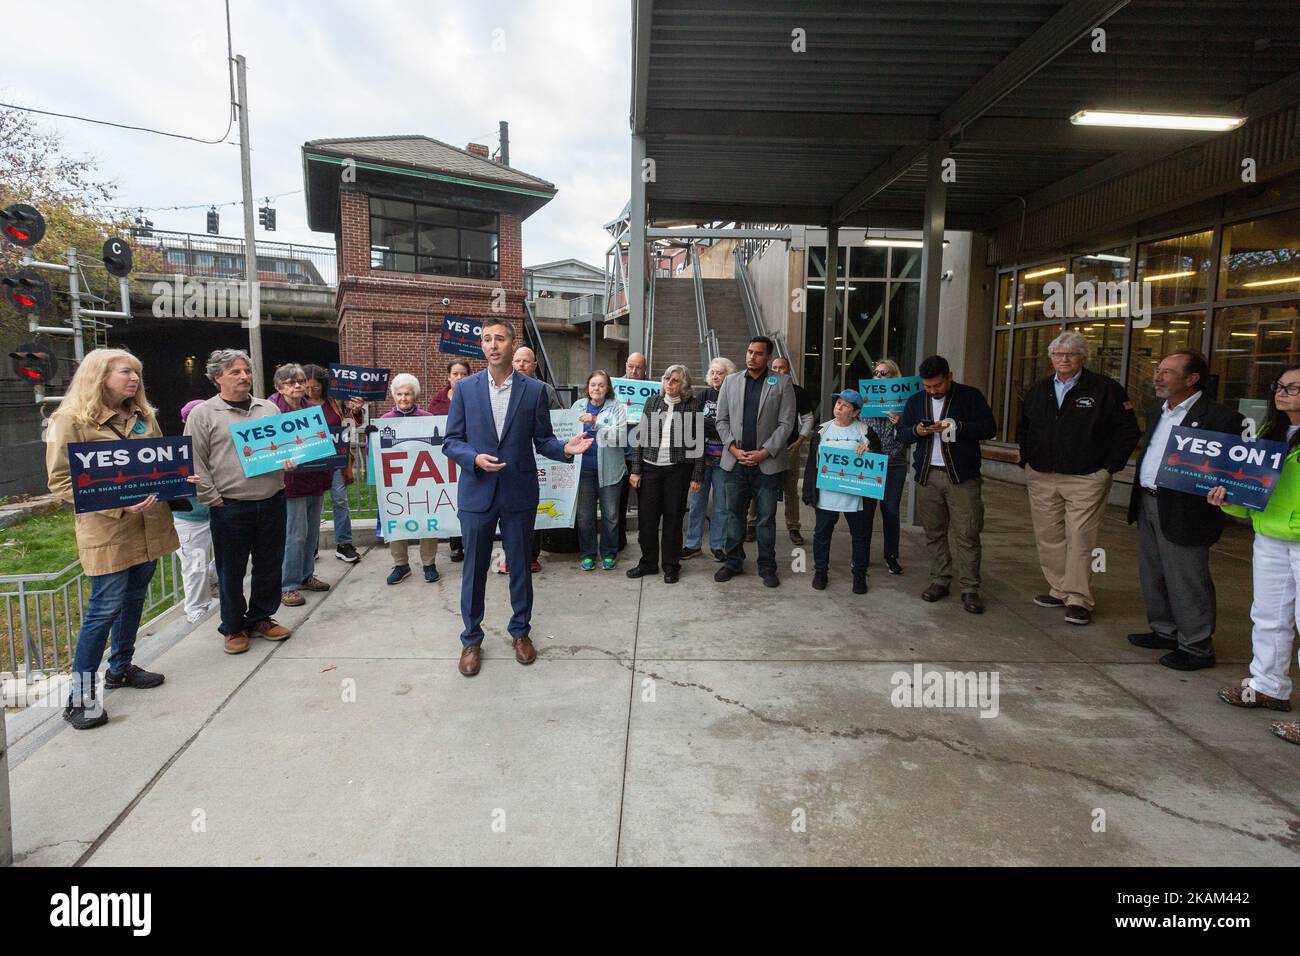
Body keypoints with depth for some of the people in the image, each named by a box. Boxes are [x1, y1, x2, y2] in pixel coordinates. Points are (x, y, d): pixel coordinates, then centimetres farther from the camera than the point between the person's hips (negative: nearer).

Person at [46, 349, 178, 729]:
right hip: (106, 531, -6)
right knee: (106, 607, -4)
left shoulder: (143, 416, 11)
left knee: (134, 599, 16)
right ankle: (81, 694, 8)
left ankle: (120, 667, 33)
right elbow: (61, 482, -11)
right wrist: (116, 501, -22)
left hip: (148, 525, 7)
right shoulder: (71, 420, -8)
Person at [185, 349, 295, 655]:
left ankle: (261, 618, 29)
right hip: (230, 507, -4)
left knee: (270, 566, 12)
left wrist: (289, 460, -3)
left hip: (272, 501, 4)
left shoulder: (269, 409, 11)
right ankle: (233, 627, 22)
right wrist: (213, 500, -8)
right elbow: (195, 464, -3)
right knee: (231, 571, 7)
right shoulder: (203, 414, -1)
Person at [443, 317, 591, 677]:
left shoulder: (534, 390, 0)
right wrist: (475, 458, -17)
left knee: (520, 566, 12)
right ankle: (471, 638, 26)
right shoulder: (465, 388, 1)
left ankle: (520, 631, 31)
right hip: (477, 492, 0)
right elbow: (451, 441, 2)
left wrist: (565, 448, -17)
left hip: (519, 493, 0)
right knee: (475, 569, 9)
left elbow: (542, 440, 4)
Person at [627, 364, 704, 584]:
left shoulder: (692, 406, -2)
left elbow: (698, 441, -3)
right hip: (651, 467, 3)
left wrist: (697, 475, -6)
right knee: (646, 516, 5)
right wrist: (636, 470, 3)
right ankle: (648, 562, 21)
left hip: (678, 469, -3)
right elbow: (641, 436, 7)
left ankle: (671, 566, 18)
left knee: (673, 517, 5)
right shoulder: (652, 402, 6)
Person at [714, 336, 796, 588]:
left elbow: (786, 423, -5)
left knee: (766, 518, 6)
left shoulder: (782, 382, 0)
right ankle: (733, 562, 22)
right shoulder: (731, 381, 7)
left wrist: (765, 452, -12)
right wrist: (734, 449, -6)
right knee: (735, 514, 10)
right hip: (735, 461, 2)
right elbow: (722, 420, 7)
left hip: (768, 462, -2)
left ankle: (767, 567, 18)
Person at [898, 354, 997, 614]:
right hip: (927, 476, 4)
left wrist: (956, 427, -18)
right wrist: (917, 431, -10)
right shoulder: (915, 401, 13)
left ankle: (970, 589, 1)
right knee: (934, 532, 7)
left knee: (967, 534, -4)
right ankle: (940, 581, 17)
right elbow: (901, 434, 12)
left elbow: (989, 428, -4)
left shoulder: (971, 396, 1)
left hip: (963, 476, -3)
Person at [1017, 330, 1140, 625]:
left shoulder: (1106, 389, -4)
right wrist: (1027, 461, 14)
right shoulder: (1038, 390, 11)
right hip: (1041, 478, 5)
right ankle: (1059, 590, 21)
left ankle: (1078, 599, 1)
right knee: (1049, 537, 9)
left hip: (1086, 480, -5)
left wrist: (1110, 467, -7)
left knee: (1080, 539, -6)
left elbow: (1128, 431, -2)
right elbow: (1023, 429, 23)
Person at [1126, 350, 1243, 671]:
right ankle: (1166, 632, 34)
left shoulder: (1220, 418, -13)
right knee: (1152, 576, 18)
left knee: (1186, 582, 2)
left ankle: (1197, 647, 17)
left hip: (1183, 511, -8)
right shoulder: (1156, 412, 13)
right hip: (1147, 505, 8)